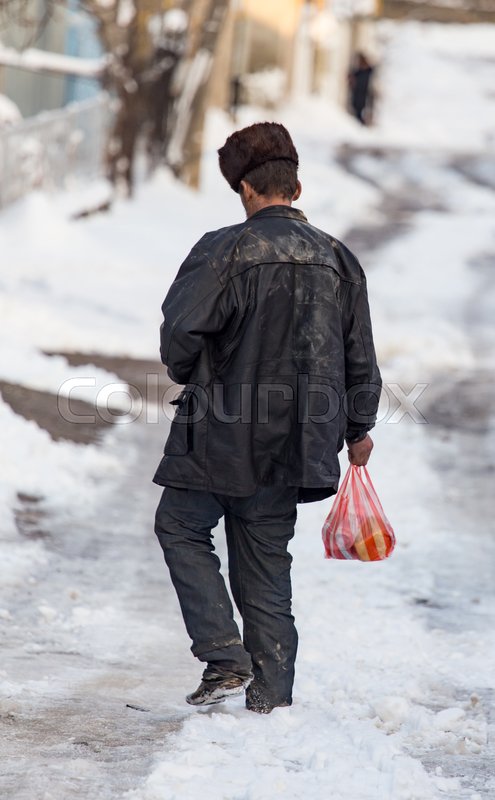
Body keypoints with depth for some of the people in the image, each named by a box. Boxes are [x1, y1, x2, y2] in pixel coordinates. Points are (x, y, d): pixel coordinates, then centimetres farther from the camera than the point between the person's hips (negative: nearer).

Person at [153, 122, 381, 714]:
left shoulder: (226, 250, -13)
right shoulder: (336, 259, 4)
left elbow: (181, 328, -20)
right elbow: (360, 358, 9)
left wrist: (186, 374, 3)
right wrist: (358, 429, 22)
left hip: (224, 430, -5)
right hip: (295, 441, 5)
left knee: (181, 527, 14)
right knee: (266, 559, 13)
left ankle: (225, 659, 1)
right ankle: (272, 695, 14)